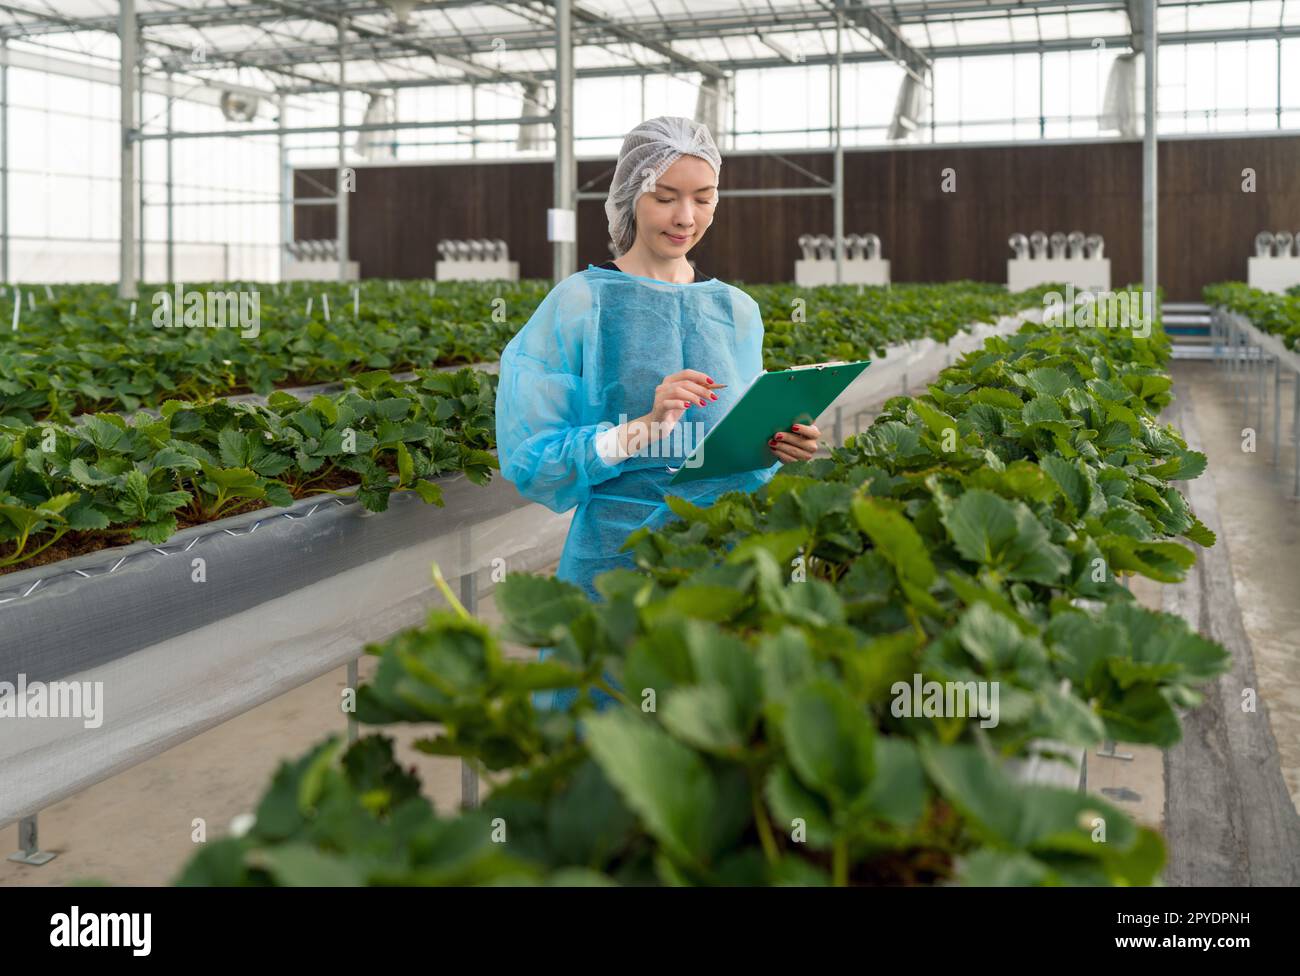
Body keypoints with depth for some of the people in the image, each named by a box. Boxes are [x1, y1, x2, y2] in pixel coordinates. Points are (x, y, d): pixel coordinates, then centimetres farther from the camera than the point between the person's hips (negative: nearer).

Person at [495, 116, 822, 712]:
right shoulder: (578, 304, -4)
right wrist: (646, 427, -20)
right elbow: (531, 462, -9)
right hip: (617, 557, -4)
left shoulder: (737, 311, 9)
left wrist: (778, 450, -6)